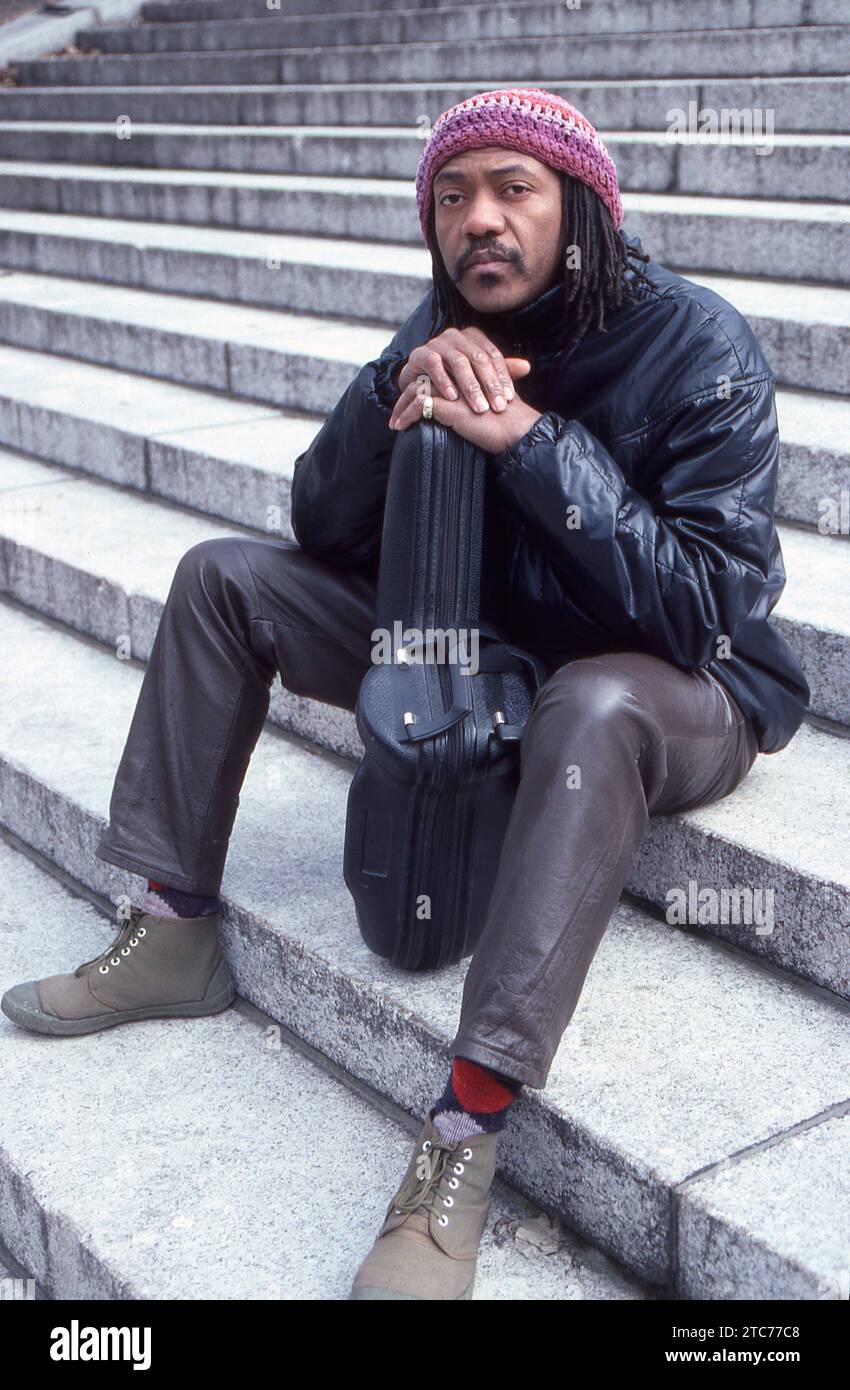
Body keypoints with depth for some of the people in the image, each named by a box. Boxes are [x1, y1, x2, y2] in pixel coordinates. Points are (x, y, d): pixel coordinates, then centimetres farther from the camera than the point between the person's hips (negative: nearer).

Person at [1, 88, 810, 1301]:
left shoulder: (699, 348, -19)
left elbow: (703, 605, -27)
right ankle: (176, 937, -1)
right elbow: (327, 533, -3)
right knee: (224, 576, -3)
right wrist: (397, 391, -22)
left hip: (679, 688, -6)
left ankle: (466, 1135, -40)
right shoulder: (451, 327, -2)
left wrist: (531, 441, -32)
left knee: (594, 709, -43)